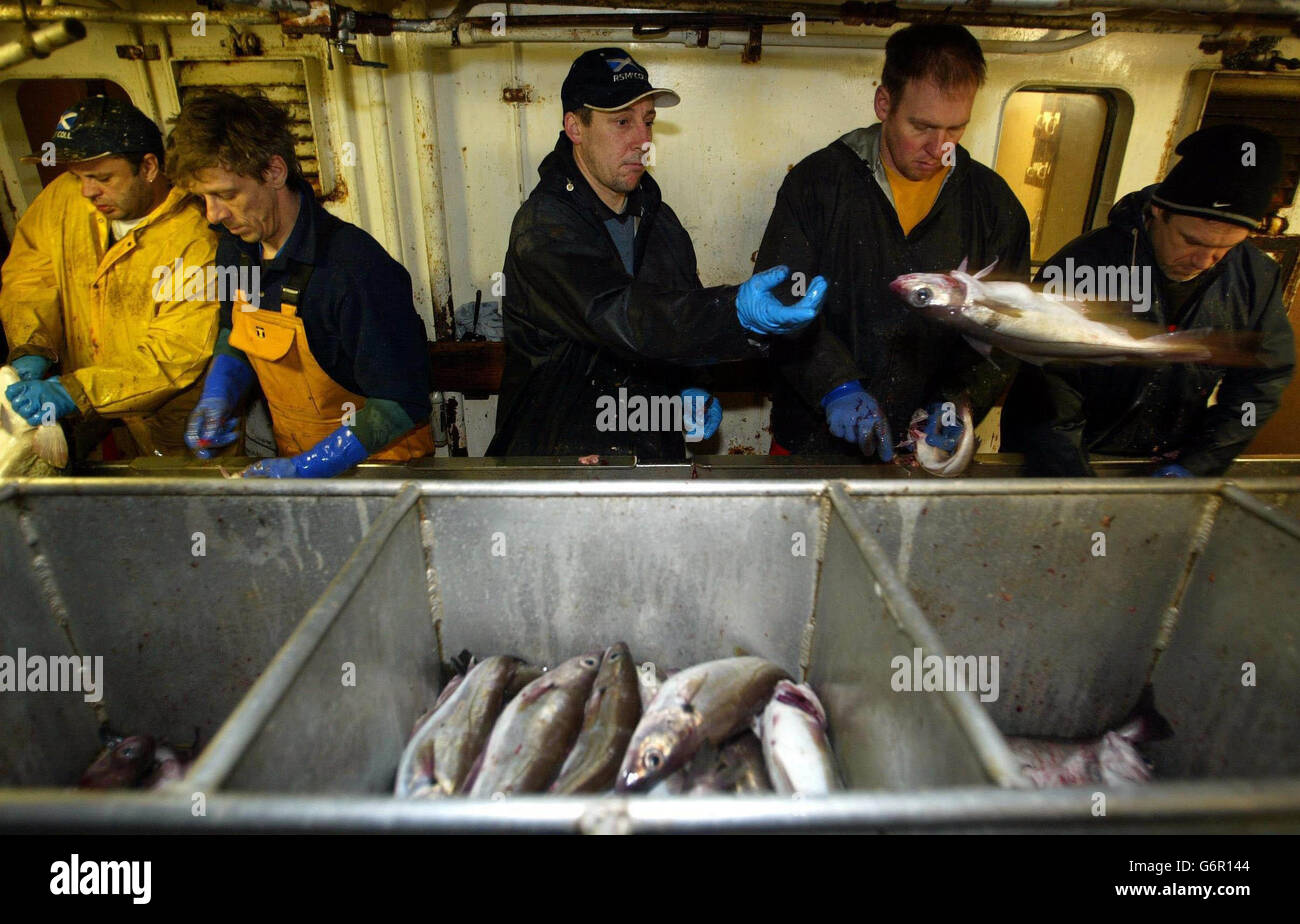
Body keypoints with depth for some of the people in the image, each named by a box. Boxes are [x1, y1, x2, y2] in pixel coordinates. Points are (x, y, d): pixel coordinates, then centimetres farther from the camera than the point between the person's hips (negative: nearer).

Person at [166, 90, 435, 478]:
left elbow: (402, 403, -22)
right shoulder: (234, 249, 2)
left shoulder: (358, 269, -23)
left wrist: (304, 468, -23)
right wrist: (219, 395, 2)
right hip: (292, 459, 5)